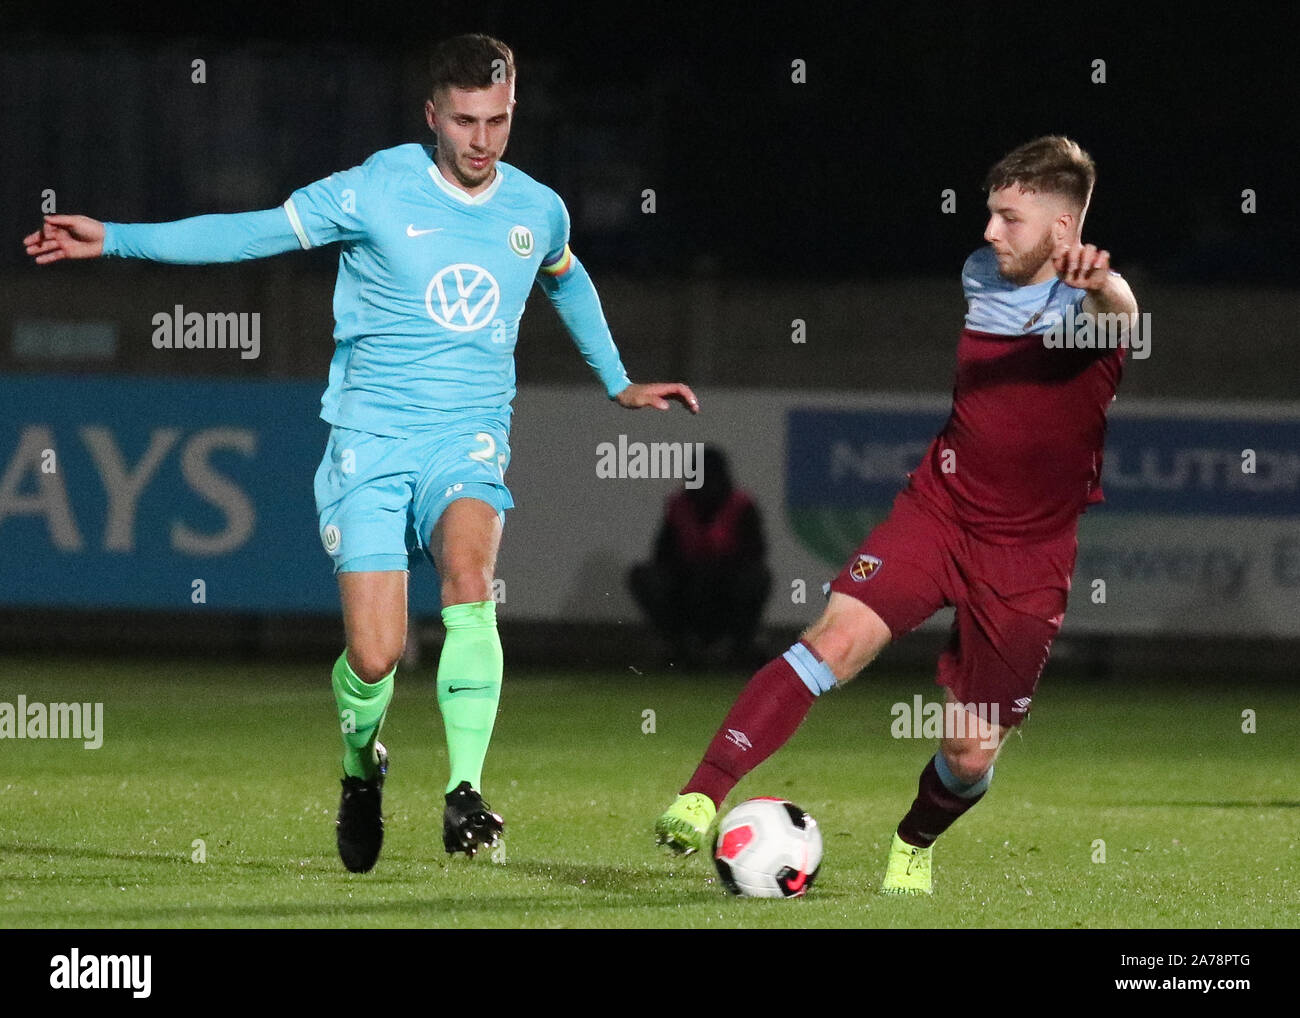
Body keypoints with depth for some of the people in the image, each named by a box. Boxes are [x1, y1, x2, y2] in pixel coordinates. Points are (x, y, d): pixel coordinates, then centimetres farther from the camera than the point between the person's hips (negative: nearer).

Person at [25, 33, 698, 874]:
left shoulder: (538, 211, 7)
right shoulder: (375, 192, -5)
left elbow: (568, 282, 30)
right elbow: (252, 232, -2)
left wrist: (618, 385, 38)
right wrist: (115, 240, -8)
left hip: (468, 439, 2)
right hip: (371, 439, -2)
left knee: (468, 574, -31)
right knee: (375, 657, -11)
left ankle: (466, 794, -33)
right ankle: (362, 767, 25)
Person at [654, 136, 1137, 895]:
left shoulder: (1090, 300, -15)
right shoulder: (978, 278, 2)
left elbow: (1122, 316, -43)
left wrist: (1101, 285, -65)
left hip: (1028, 559, -3)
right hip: (940, 508, 3)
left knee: (972, 753, 2)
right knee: (840, 637, -23)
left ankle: (915, 845, 36)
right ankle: (701, 799, -28)